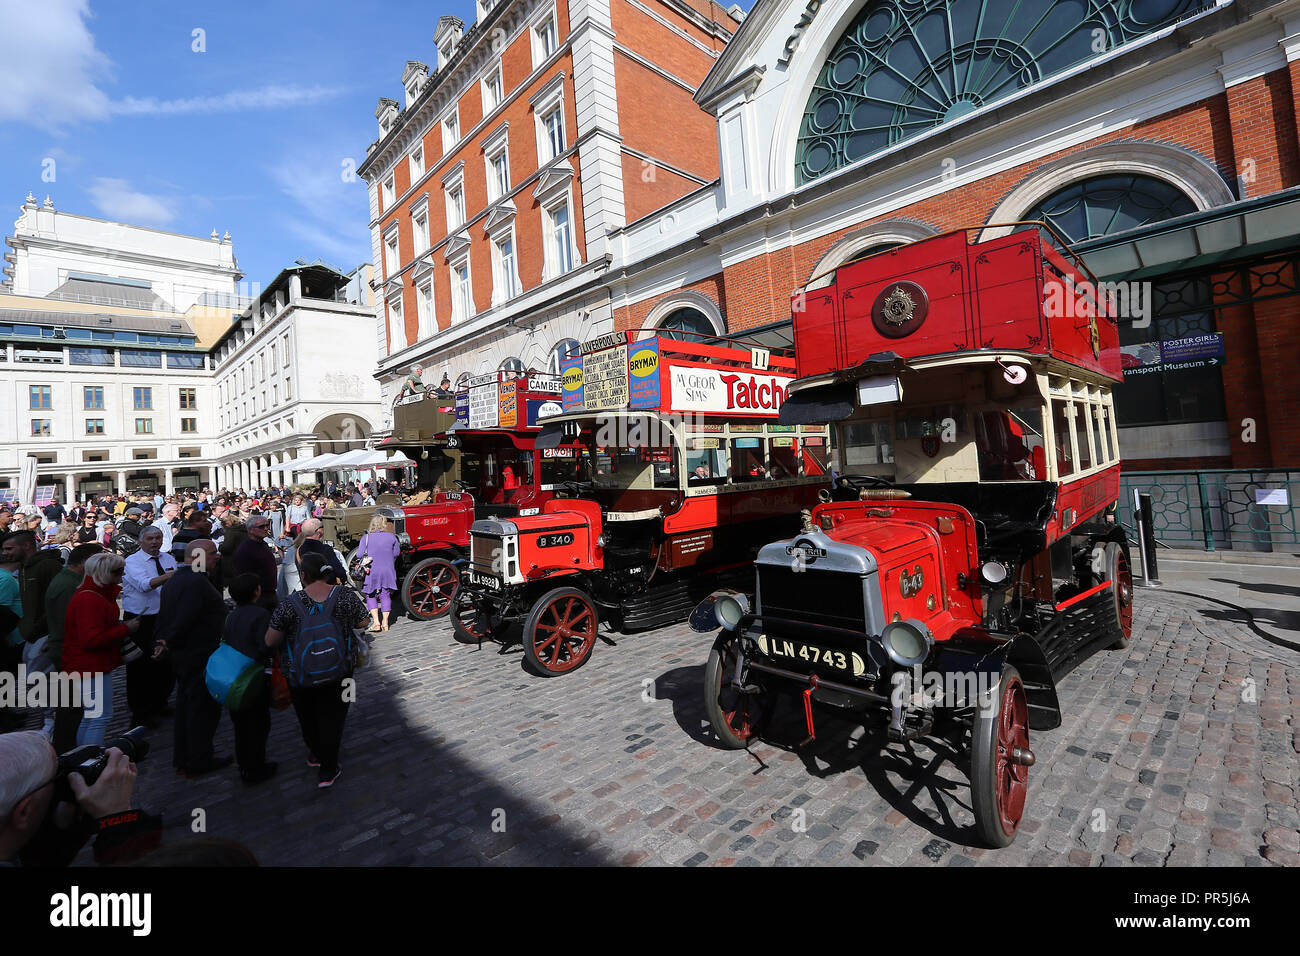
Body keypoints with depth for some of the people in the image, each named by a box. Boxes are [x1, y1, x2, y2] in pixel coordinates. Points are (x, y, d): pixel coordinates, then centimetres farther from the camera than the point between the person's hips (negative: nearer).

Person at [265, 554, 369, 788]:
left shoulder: (289, 604, -15)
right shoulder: (346, 595, -14)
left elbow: (270, 641, -8)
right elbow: (363, 622, -1)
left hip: (301, 676, 0)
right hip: (337, 673, 0)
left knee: (307, 716, 24)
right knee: (331, 717, 13)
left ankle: (316, 754, 46)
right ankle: (328, 770, 22)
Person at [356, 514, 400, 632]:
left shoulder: (366, 537, -6)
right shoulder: (392, 536, -3)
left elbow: (359, 554, -8)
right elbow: (396, 553, 3)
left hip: (372, 571, -1)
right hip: (388, 571, 1)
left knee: (370, 596, 13)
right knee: (385, 595, 12)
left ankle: (376, 622, 4)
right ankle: (385, 623, 12)